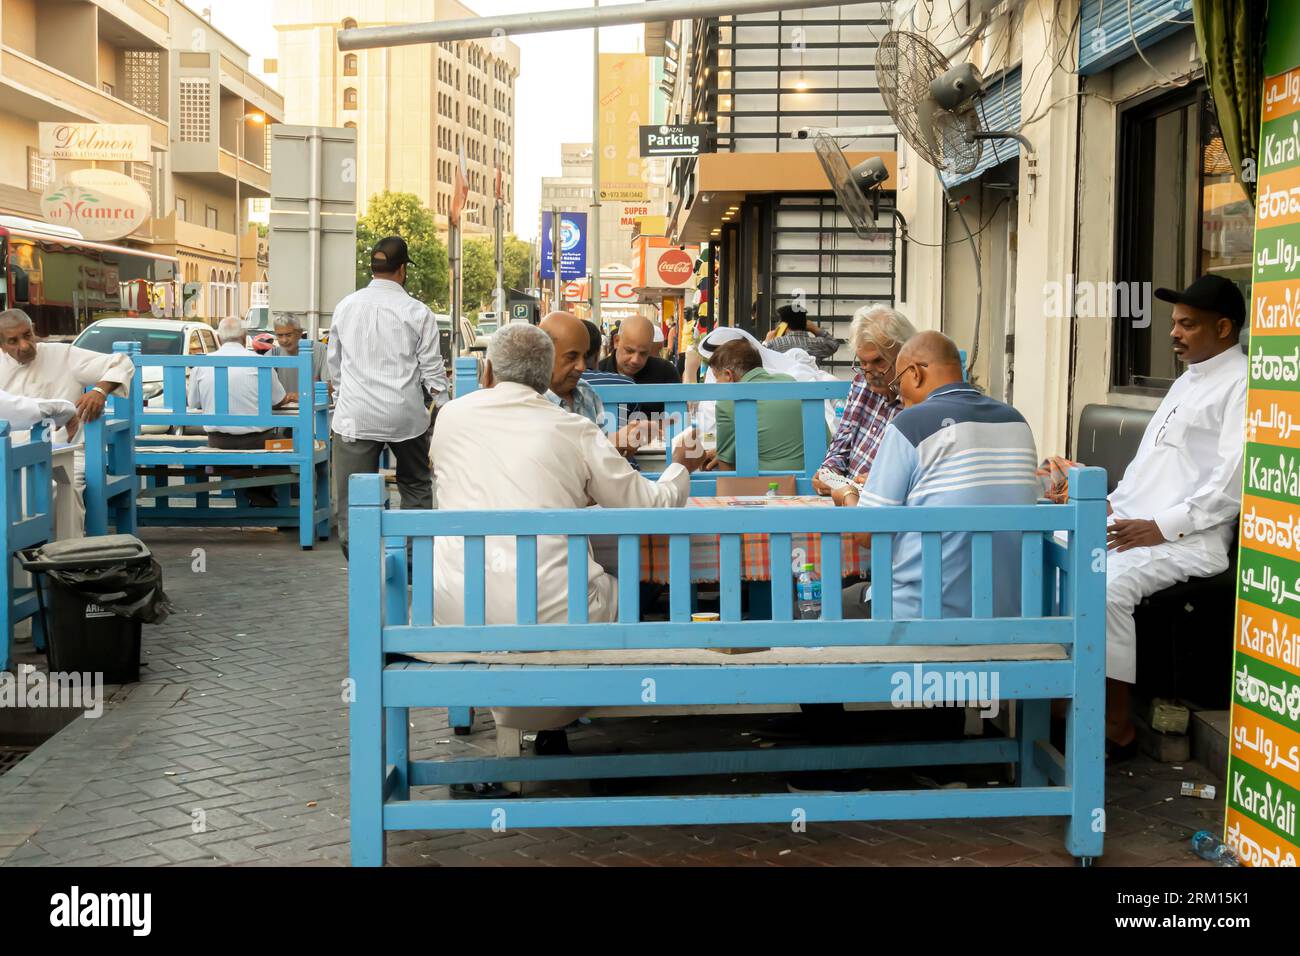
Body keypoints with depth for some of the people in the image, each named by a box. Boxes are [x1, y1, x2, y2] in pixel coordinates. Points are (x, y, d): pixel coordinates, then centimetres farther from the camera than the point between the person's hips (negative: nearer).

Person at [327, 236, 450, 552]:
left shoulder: (345, 307, 6)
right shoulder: (416, 312, -4)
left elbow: (333, 363, 16)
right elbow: (431, 369, -2)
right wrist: (443, 410, 7)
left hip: (355, 416, 1)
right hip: (405, 416, -1)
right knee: (416, 488, 17)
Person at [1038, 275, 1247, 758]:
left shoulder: (1241, 386, -7)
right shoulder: (1187, 381, 23)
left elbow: (1232, 483, -17)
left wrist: (1160, 528, -19)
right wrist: (1112, 502, 11)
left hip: (1188, 538, -9)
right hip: (1131, 522, 9)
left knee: (1107, 586, -32)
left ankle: (1118, 728, -19)